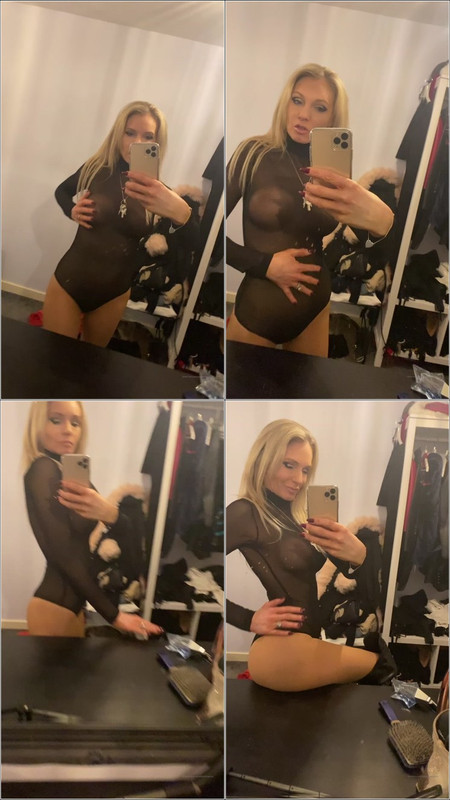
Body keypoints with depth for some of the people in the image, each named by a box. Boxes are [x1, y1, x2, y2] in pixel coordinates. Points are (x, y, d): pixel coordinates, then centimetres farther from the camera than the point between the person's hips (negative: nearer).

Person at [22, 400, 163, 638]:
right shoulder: (43, 470, -13)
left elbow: (123, 533, 4)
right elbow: (63, 553, -20)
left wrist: (110, 514, -21)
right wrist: (113, 615, -18)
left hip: (71, 603, 8)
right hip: (56, 607, -8)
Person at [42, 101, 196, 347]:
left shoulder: (159, 191, -10)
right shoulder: (95, 169, -9)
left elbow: (192, 245, -26)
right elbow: (61, 191, 15)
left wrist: (180, 212, -47)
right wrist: (72, 211, -8)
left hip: (114, 293, 2)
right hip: (69, 283, -1)